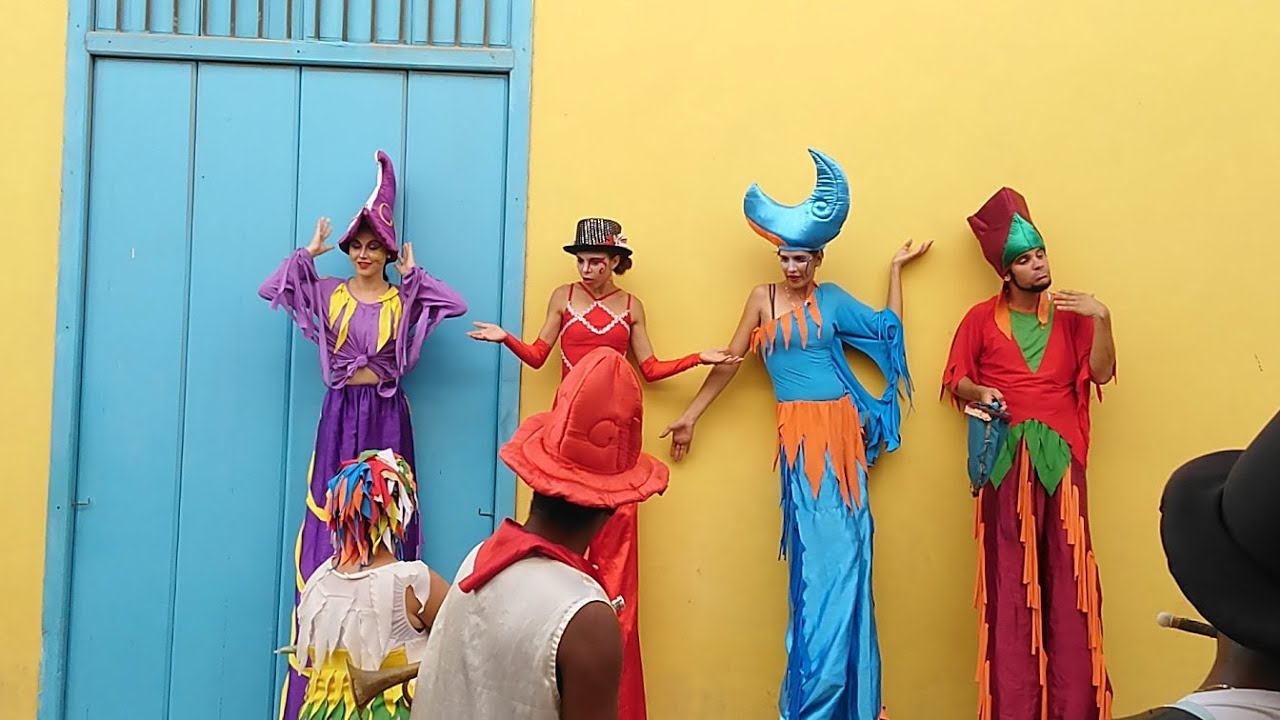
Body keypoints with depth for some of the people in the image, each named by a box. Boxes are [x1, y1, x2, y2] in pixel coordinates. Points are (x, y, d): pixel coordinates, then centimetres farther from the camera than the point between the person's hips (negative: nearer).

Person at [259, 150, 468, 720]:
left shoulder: (405, 299, 4)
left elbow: (456, 305, -10)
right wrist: (308, 253, -2)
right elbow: (270, 290, -3)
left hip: (386, 416, -1)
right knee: (329, 523, 0)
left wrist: (414, 273, -4)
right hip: (340, 415, 1)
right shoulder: (329, 292, 7)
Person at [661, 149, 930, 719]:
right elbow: (730, 361, 8)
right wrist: (690, 416, 8)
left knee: (843, 549, 0)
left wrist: (896, 267, 19)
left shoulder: (832, 299, 10)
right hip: (799, 433, -1)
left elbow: (888, 329, 15)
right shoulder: (763, 298, 6)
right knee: (816, 551, -2)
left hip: (841, 427, 1)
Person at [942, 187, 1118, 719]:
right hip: (1006, 458, -1)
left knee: (1065, 570, -2)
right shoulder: (981, 318, 7)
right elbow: (955, 379, 9)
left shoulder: (1071, 315, 12)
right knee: (1008, 574, -4)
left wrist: (1101, 319, -8)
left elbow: (1100, 373, 3)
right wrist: (979, 393, -10)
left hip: (1059, 455, 2)